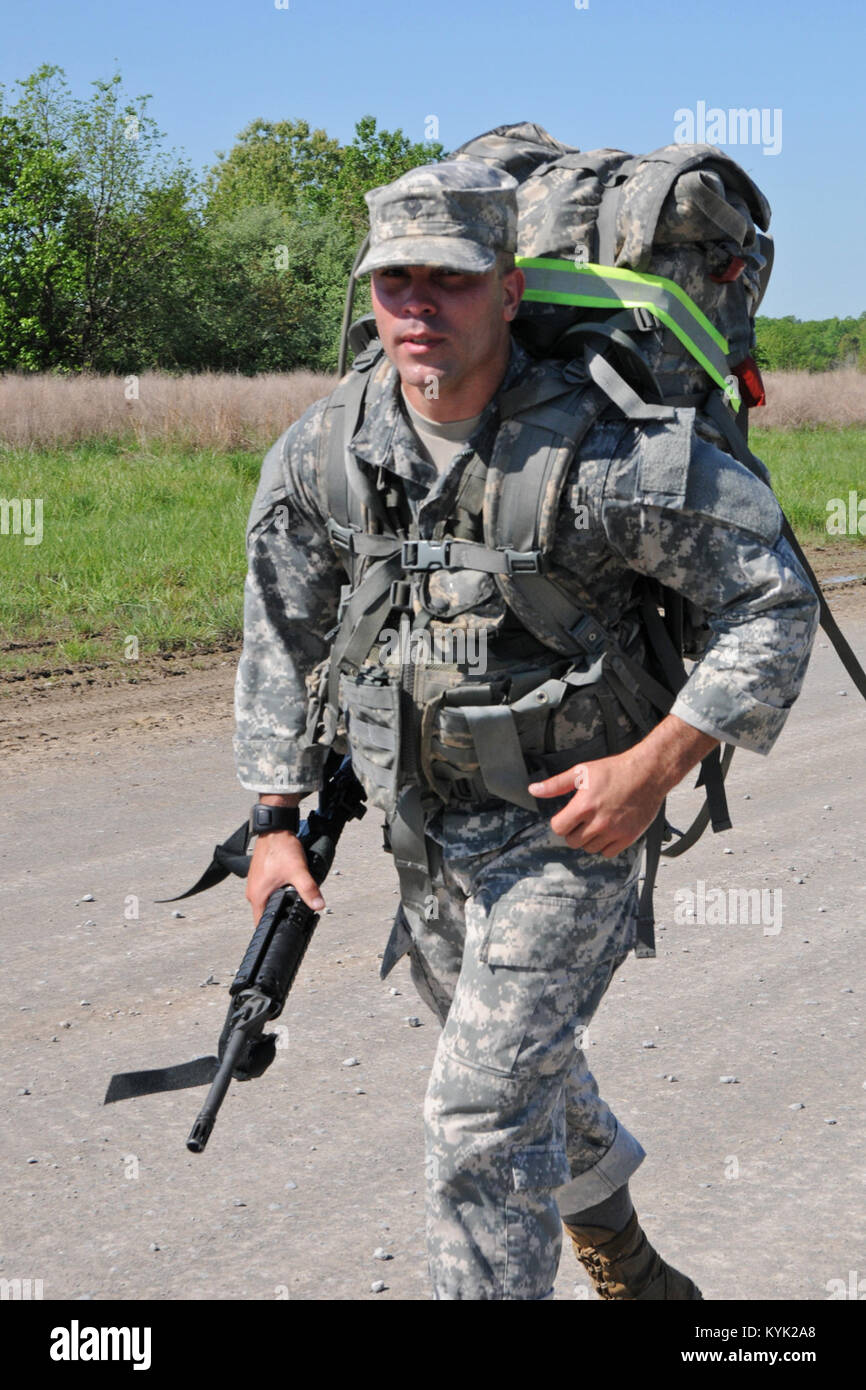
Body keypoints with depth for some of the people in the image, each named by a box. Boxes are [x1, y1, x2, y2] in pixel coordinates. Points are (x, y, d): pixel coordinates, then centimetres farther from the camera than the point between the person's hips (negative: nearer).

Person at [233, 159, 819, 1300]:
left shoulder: (599, 452, -23)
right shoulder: (320, 455, -8)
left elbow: (774, 600, -15)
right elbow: (281, 640, 5)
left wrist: (655, 766, -20)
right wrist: (277, 823, 2)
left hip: (566, 824, -6)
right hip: (423, 831, 6)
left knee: (482, 1117, -11)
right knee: (523, 1064, 25)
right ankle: (615, 1244, 54)